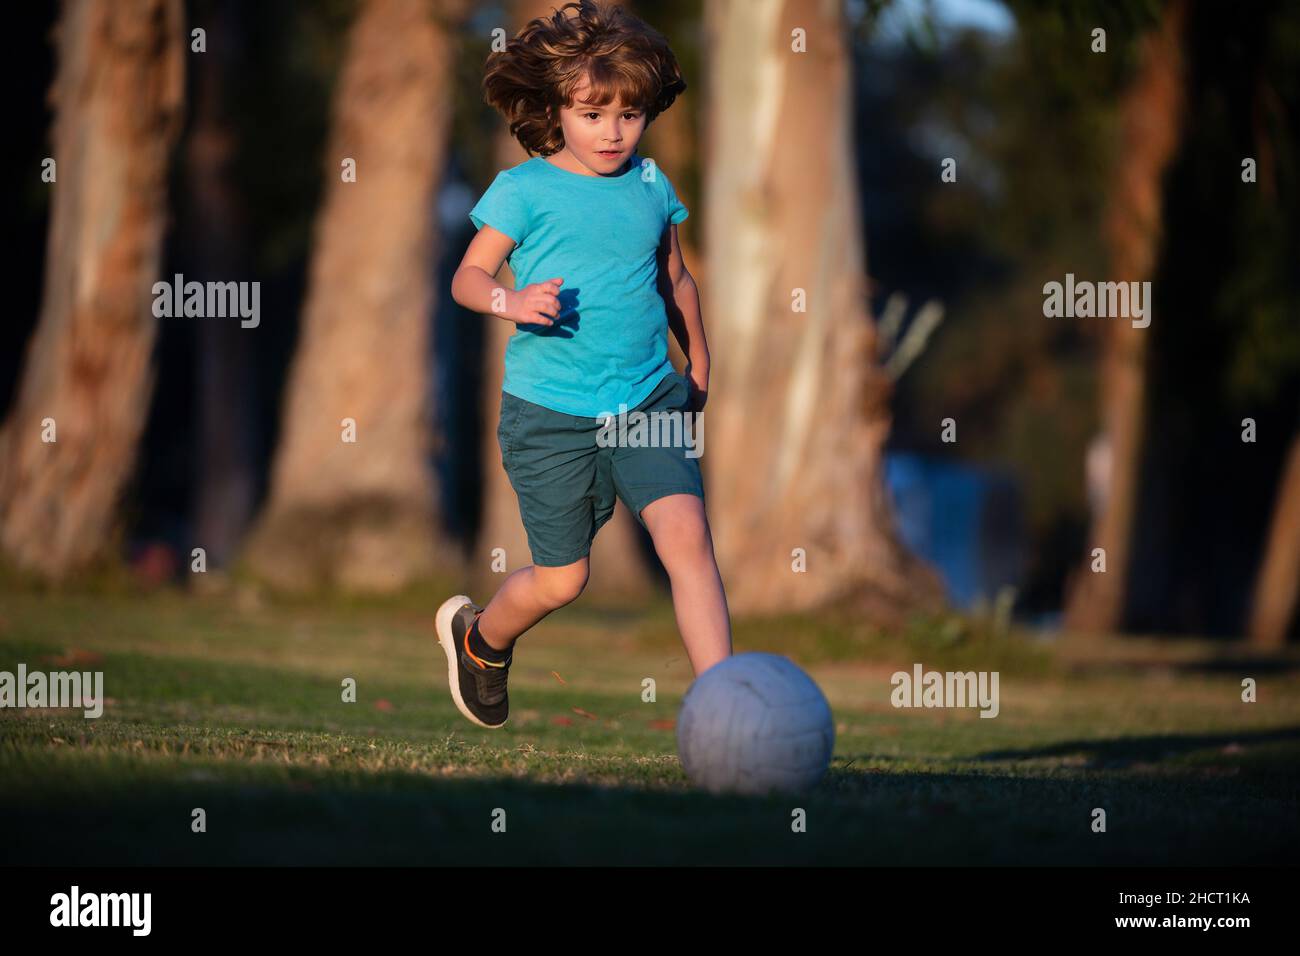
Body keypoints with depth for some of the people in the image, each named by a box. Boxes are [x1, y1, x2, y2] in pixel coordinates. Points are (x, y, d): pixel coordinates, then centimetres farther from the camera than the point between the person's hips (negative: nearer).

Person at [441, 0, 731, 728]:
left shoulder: (651, 186, 8)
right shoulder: (523, 190, -4)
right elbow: (468, 276, -4)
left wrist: (699, 365, 27)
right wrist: (511, 301, -25)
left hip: (649, 402, 3)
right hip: (551, 414, -3)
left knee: (686, 534, -18)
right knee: (561, 580, 6)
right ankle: (479, 636, 39)